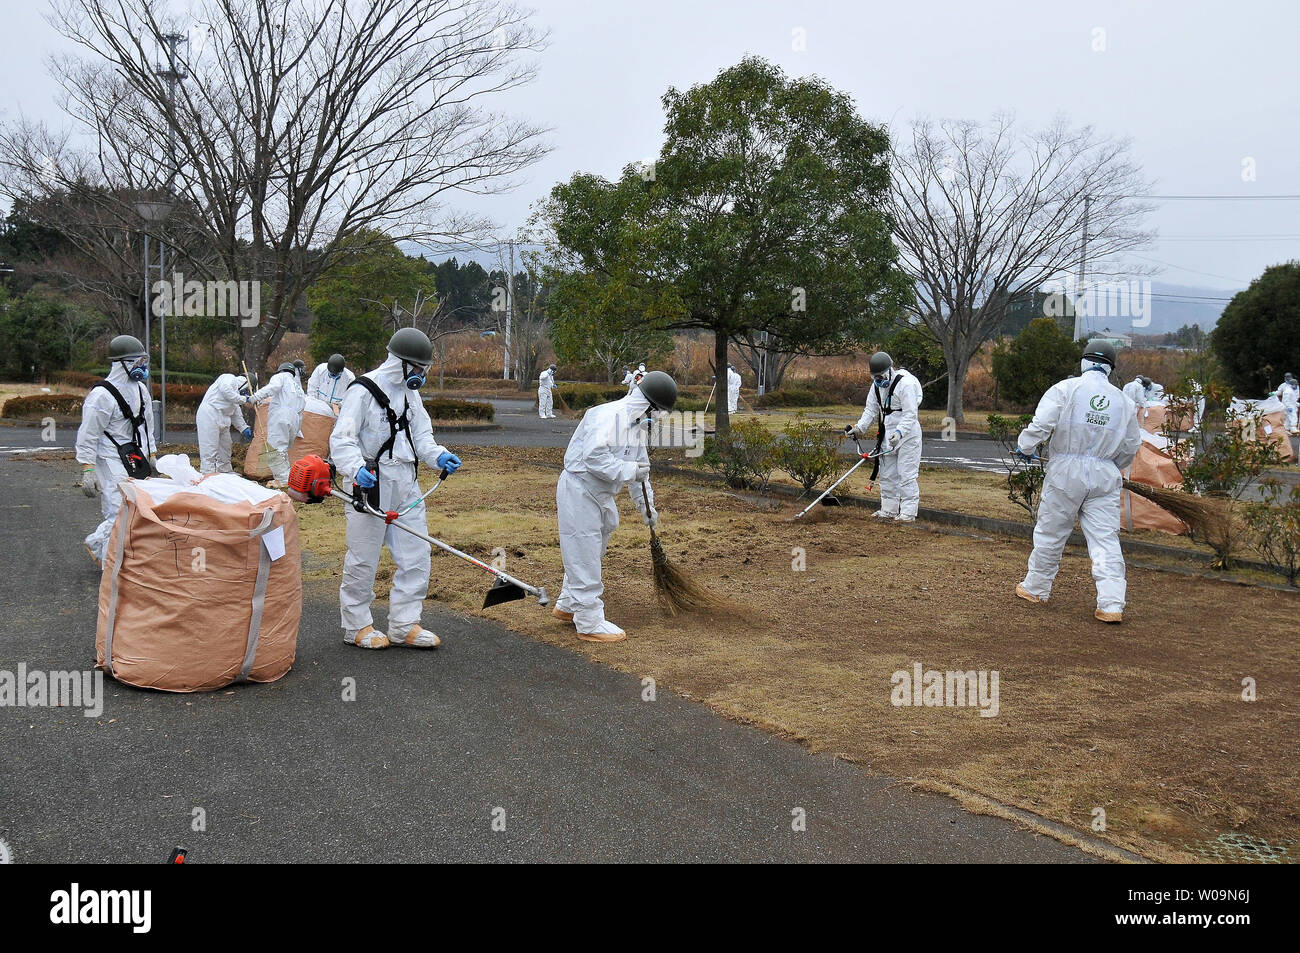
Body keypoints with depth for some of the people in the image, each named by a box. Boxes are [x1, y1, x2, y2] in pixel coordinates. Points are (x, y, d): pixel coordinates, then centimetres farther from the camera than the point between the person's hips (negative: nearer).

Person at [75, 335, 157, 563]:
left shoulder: (140, 389, 12)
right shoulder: (102, 395, -14)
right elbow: (88, 436, -13)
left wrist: (152, 454, 22)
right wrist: (87, 470, -15)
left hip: (136, 460, 8)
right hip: (111, 461, -8)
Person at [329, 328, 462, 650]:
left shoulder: (410, 392, 14)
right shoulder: (363, 390, -12)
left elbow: (421, 436, 17)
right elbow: (341, 439, -16)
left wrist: (438, 456, -3)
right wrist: (356, 468, -33)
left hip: (406, 484, 8)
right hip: (370, 483, -8)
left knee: (416, 556, 7)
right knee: (363, 558, 1)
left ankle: (404, 625, 18)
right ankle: (356, 626, 17)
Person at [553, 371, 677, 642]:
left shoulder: (638, 423, 11)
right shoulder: (609, 416, -22)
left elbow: (641, 466, 20)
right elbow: (594, 457, -32)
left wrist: (646, 505, 19)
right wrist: (628, 470, -27)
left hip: (600, 495, 10)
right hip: (578, 490, -10)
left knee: (588, 554, 21)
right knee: (584, 555, -4)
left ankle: (567, 606, 38)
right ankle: (590, 623, 2)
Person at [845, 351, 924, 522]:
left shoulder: (906, 383, -18)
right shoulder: (877, 384, 8)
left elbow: (910, 414, -22)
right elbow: (871, 410, 11)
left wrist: (899, 432, -34)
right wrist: (859, 427, -3)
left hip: (907, 434, -8)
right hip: (887, 434, 8)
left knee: (906, 474, -7)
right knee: (887, 474, 12)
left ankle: (908, 513, -4)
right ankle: (889, 510, 22)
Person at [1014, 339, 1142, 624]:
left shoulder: (1066, 388, -5)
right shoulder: (1123, 400, 8)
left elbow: (1041, 424, -14)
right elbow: (1132, 446, 13)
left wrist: (1025, 447, 3)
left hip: (1066, 472, -3)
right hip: (1105, 477, 3)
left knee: (1050, 533, 11)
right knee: (1106, 539, 2)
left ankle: (1035, 588, 25)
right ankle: (1112, 604, -5)